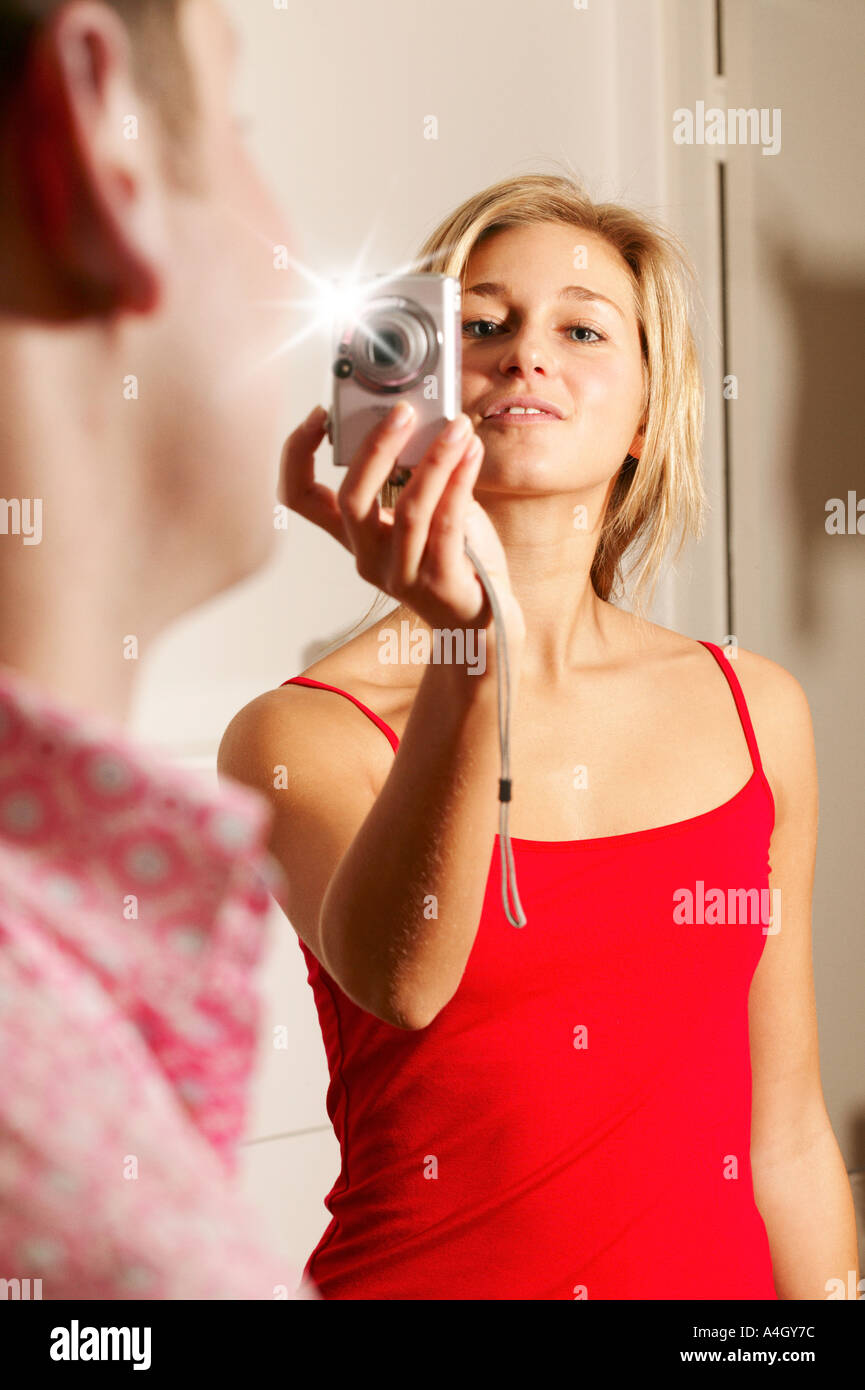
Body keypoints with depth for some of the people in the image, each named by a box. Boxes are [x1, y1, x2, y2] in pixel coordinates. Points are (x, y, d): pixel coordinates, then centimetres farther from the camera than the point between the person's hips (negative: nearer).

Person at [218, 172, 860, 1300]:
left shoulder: (757, 710, 0)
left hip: (712, 1270, 3)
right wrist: (477, 653, -43)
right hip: (430, 1272, -3)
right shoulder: (300, 732, -10)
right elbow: (397, 979, -31)